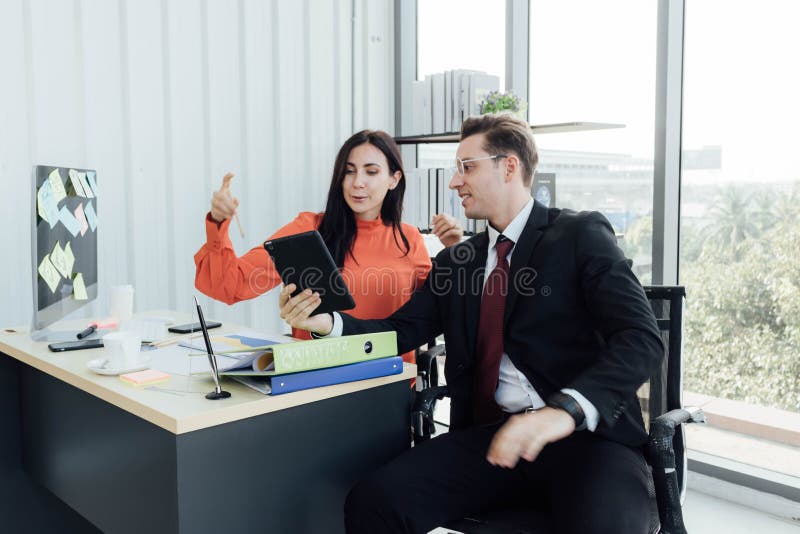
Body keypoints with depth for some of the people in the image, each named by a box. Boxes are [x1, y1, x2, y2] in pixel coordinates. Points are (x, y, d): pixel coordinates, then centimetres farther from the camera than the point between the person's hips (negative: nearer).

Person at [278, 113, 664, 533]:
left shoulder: (580, 235, 1)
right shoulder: (456, 259, 18)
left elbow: (641, 339, -11)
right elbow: (400, 331, 11)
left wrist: (566, 410, -28)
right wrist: (325, 322, -9)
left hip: (588, 434, -3)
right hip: (492, 434, 4)